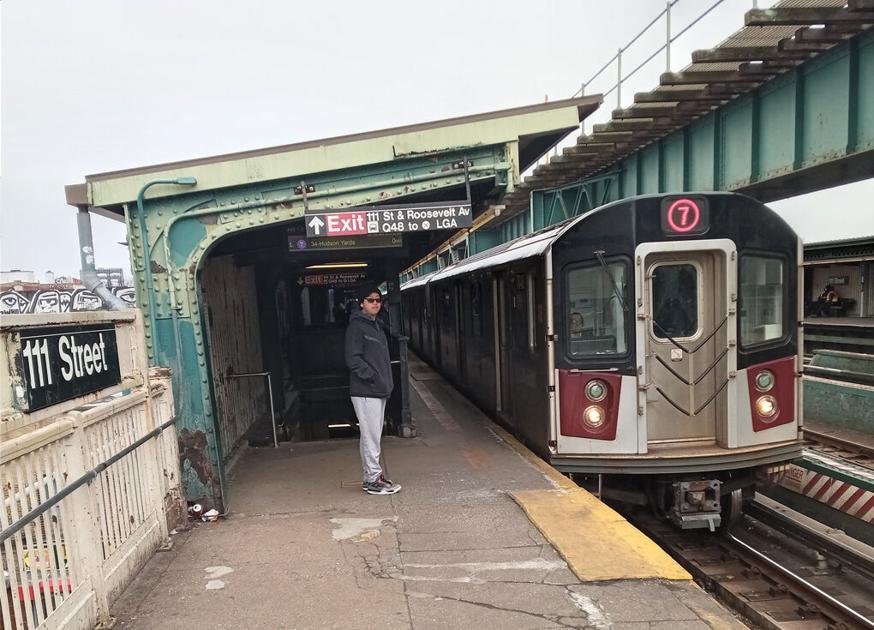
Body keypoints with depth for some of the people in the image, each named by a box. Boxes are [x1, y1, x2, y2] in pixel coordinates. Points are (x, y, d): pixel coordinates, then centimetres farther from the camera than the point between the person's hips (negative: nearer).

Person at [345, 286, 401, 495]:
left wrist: (387, 382, 12)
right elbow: (353, 360, -18)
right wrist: (374, 378, -20)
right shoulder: (356, 326, -11)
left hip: (379, 391, 9)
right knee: (370, 436, -3)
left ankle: (373, 475, 24)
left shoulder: (376, 325, 17)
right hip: (365, 392, -9)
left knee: (373, 435, 15)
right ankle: (372, 480, 6)